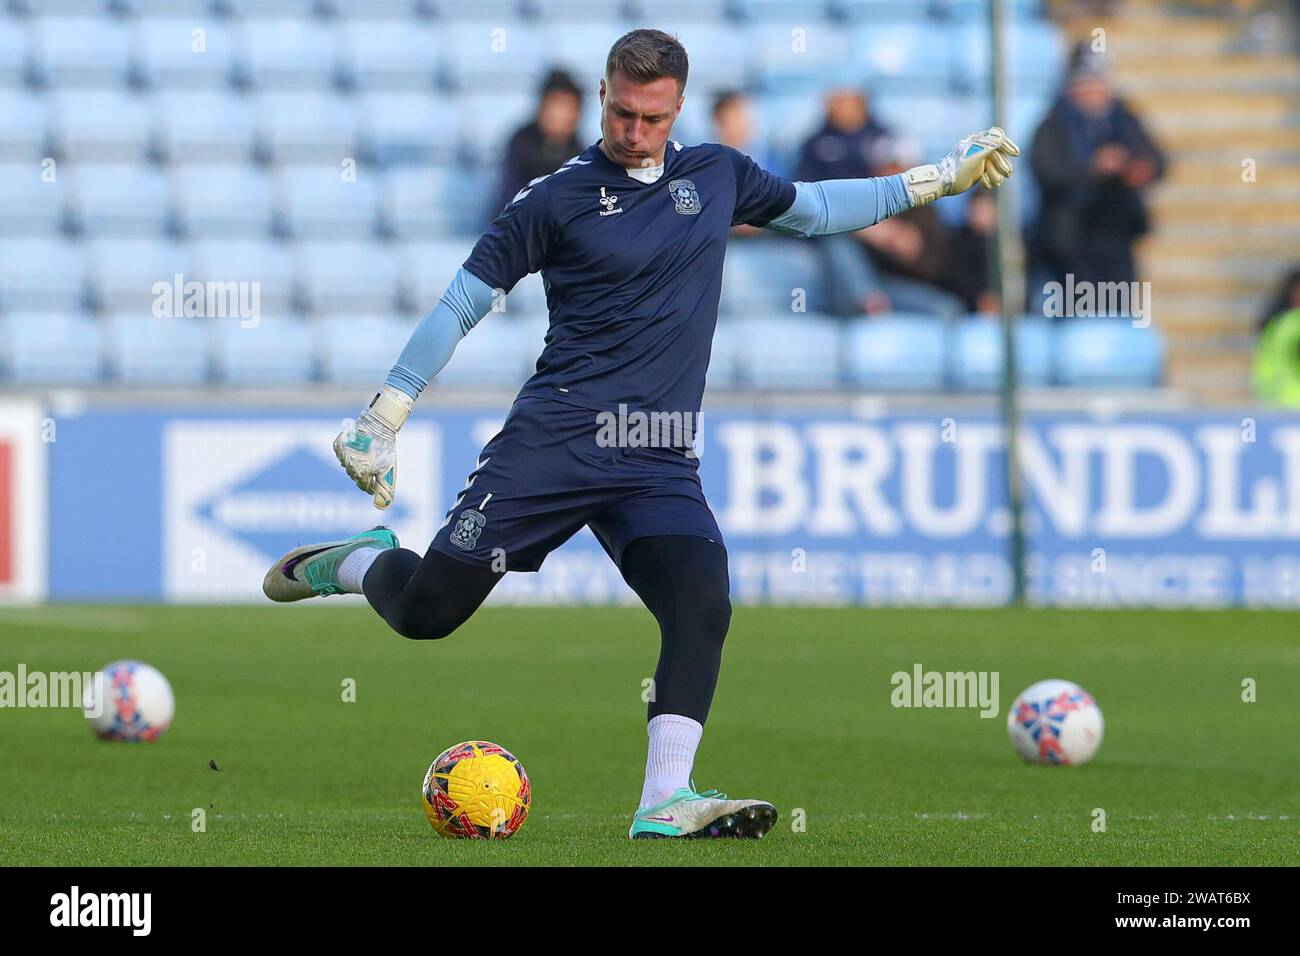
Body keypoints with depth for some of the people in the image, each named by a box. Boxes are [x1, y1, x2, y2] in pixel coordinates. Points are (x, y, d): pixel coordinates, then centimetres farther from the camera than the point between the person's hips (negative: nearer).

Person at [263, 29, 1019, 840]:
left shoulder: (719, 176, 12)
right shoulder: (557, 199, -1)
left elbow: (817, 210, 30)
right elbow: (462, 304, 3)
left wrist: (938, 179, 27)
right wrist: (382, 421, 1)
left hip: (660, 465, 3)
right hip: (553, 440, -3)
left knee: (703, 605, -23)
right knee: (425, 613, -3)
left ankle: (666, 804, -25)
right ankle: (359, 562, 33)